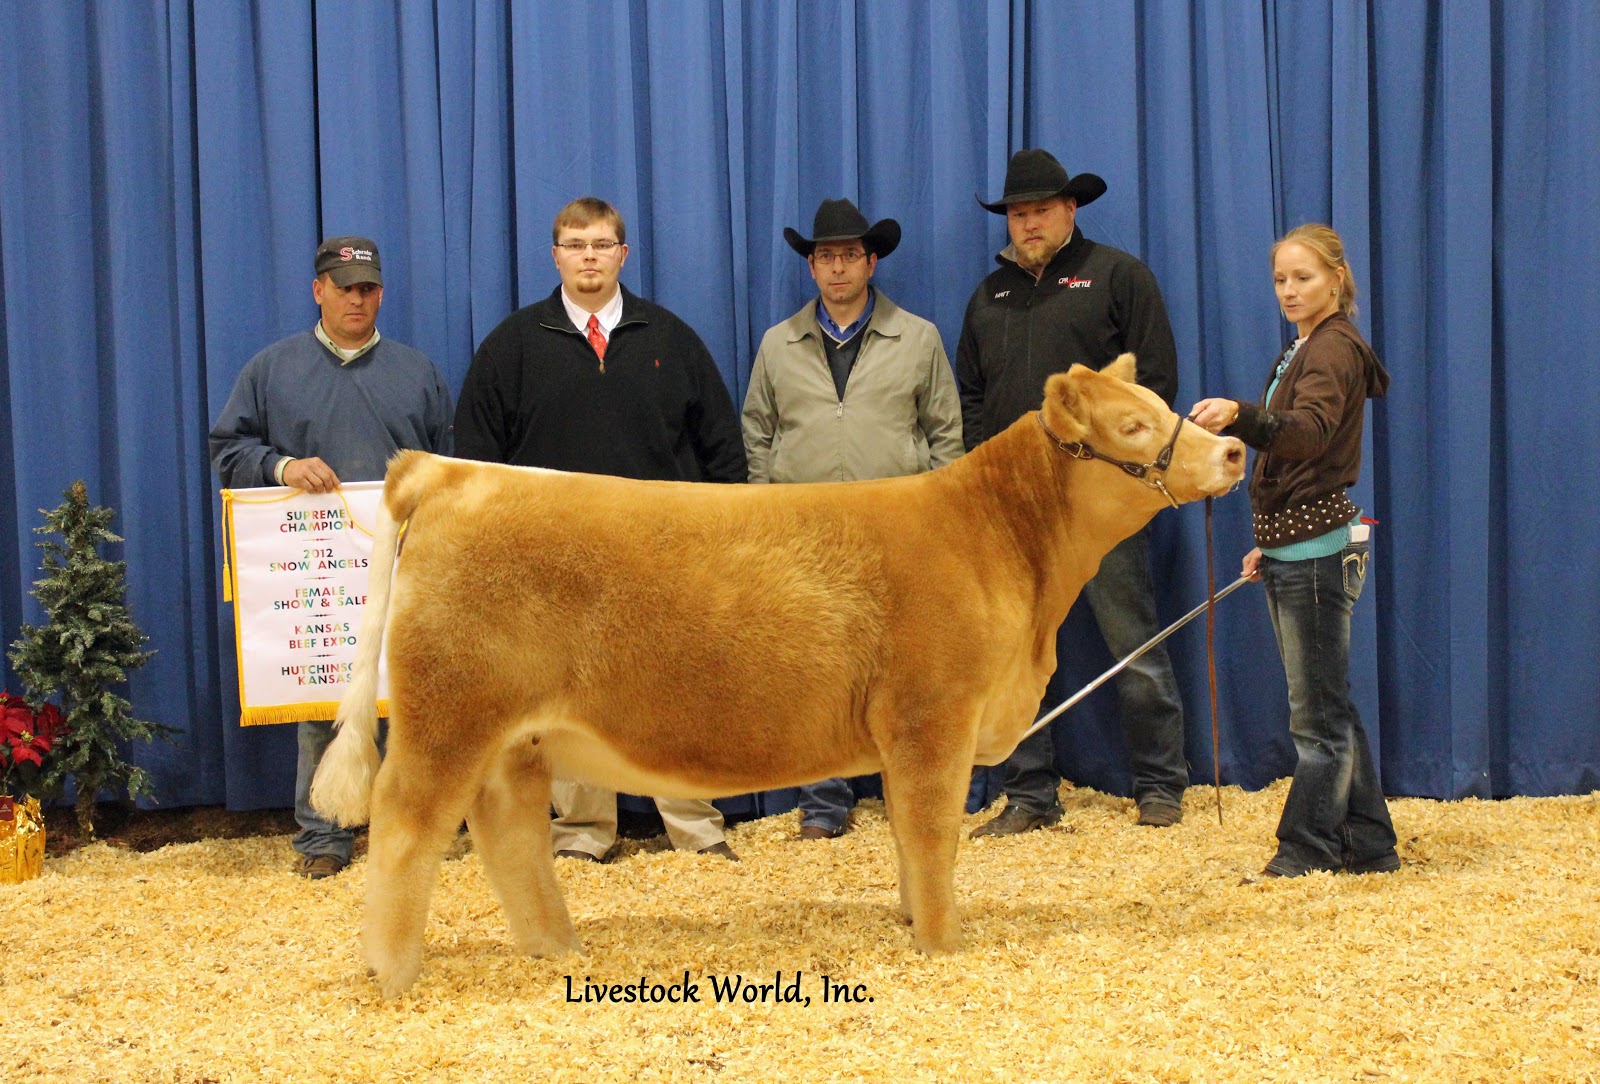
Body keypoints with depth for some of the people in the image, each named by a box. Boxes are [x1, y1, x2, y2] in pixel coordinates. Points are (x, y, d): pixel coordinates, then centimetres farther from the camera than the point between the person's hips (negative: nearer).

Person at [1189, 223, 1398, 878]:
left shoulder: (1335, 349, -12)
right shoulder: (1304, 352, 19)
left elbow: (1309, 434, -31)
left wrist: (1240, 417, -48)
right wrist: (1269, 543, 23)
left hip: (1320, 548, -10)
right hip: (1294, 548, 10)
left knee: (1318, 714, -5)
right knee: (1329, 708, 13)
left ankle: (1305, 854, 0)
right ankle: (1368, 843, 20)